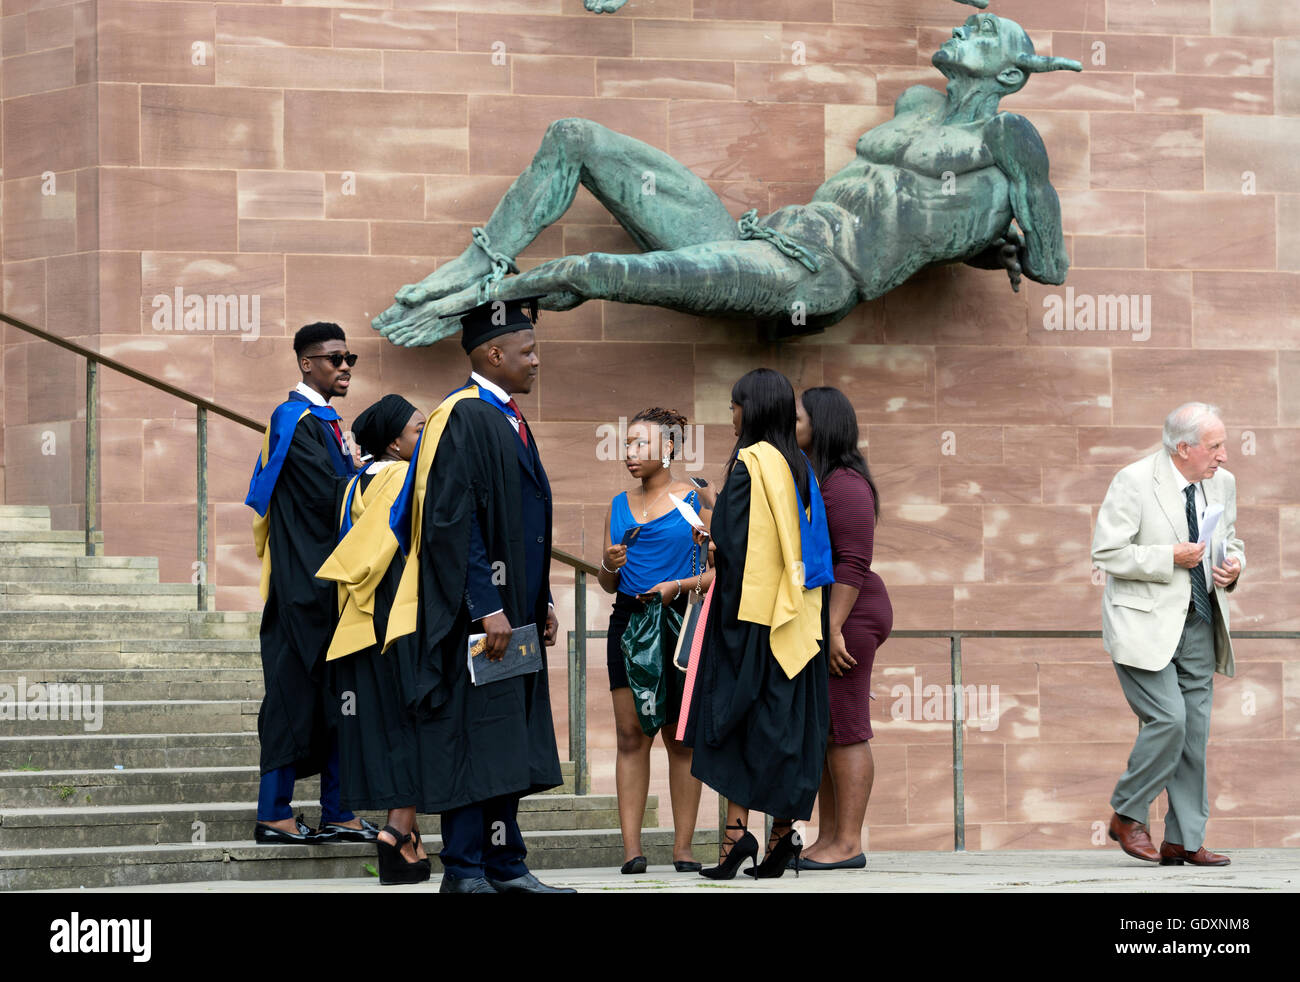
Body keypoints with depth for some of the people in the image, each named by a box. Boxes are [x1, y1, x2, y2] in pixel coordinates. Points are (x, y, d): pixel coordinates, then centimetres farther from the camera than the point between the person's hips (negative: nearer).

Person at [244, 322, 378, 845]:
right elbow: (328, 495, -18)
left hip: (334, 581, 9)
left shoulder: (328, 422, 19)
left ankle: (336, 815, 11)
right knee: (296, 692, -7)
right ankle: (273, 816, -3)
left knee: (337, 698, 8)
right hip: (304, 581, -9)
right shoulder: (295, 420, -10)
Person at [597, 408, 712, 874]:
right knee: (631, 733, -4)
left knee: (680, 737, 0)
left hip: (679, 622, -3)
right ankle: (631, 847, -8)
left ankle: (683, 847, 2)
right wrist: (609, 566, -1)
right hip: (628, 622, 3)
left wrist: (678, 586, -13)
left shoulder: (695, 500, 2)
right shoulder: (619, 506, 15)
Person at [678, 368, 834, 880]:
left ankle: (736, 829, -9)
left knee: (735, 719, -2)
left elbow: (733, 542, -17)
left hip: (751, 609, -6)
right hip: (795, 617, 6)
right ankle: (784, 828, 4)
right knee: (786, 719, 7)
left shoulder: (748, 465, -11)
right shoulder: (800, 468, 10)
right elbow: (813, 545, 13)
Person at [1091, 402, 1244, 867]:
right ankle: (1126, 815, 3)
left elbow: (1230, 541, 23)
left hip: (1199, 626, 6)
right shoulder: (1133, 481, -11)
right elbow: (1106, 552, -15)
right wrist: (1170, 558, -19)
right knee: (1168, 719, -17)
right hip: (1145, 625, -6)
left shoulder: (1222, 483, 8)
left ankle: (1184, 840, 11)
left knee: (1195, 732, 4)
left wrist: (1234, 564, 0)